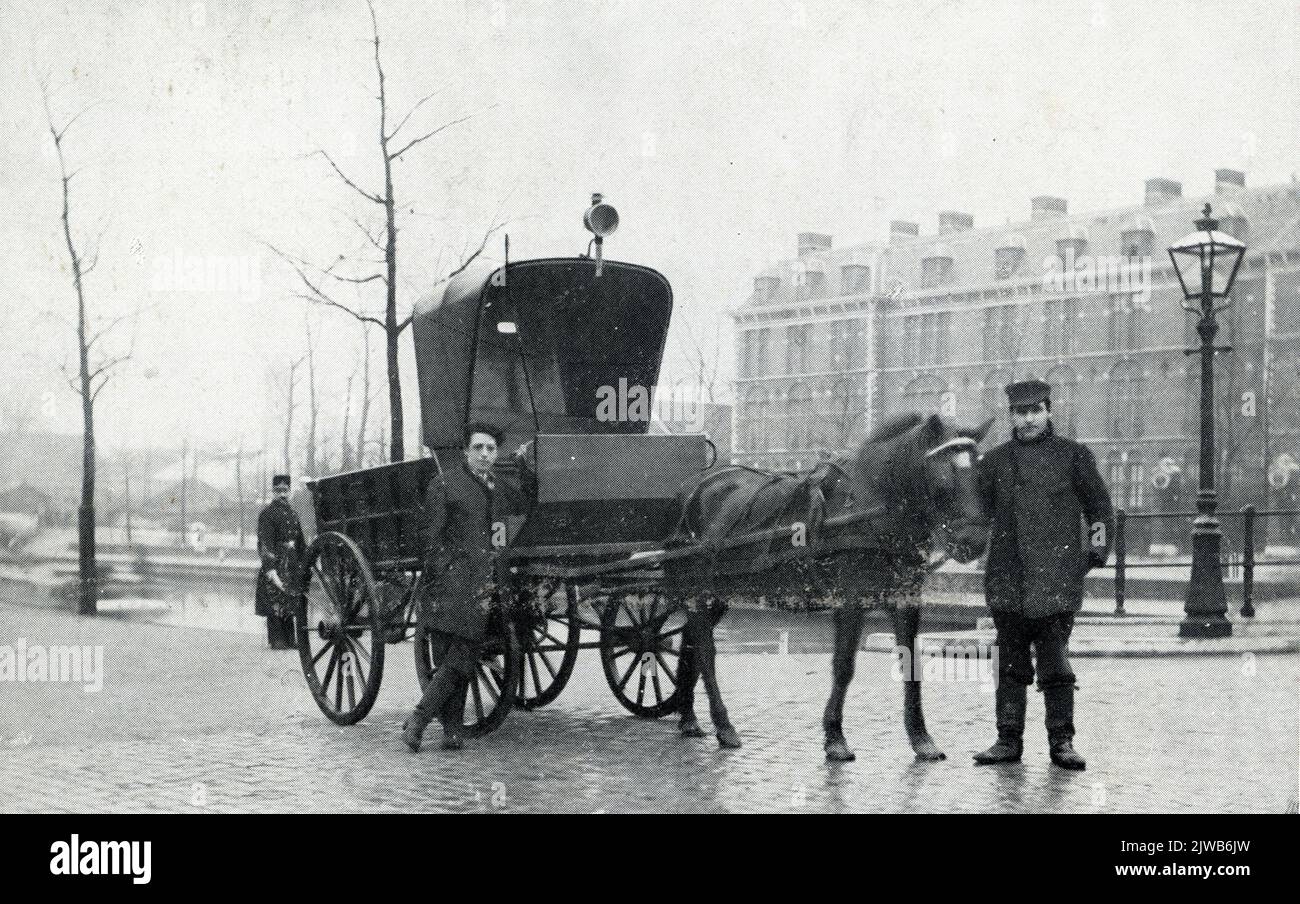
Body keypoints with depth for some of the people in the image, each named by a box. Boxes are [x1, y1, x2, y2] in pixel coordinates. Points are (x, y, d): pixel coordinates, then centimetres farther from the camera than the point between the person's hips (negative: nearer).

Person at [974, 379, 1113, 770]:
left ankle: (1061, 742, 7)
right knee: (1011, 665, 8)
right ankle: (1008, 740, 16)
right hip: (1007, 580, 3)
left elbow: (1100, 507, 8)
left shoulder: (1073, 455, 5)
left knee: (1056, 665, -3)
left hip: (1056, 579, -3)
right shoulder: (995, 461, 12)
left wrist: (1098, 548, -3)